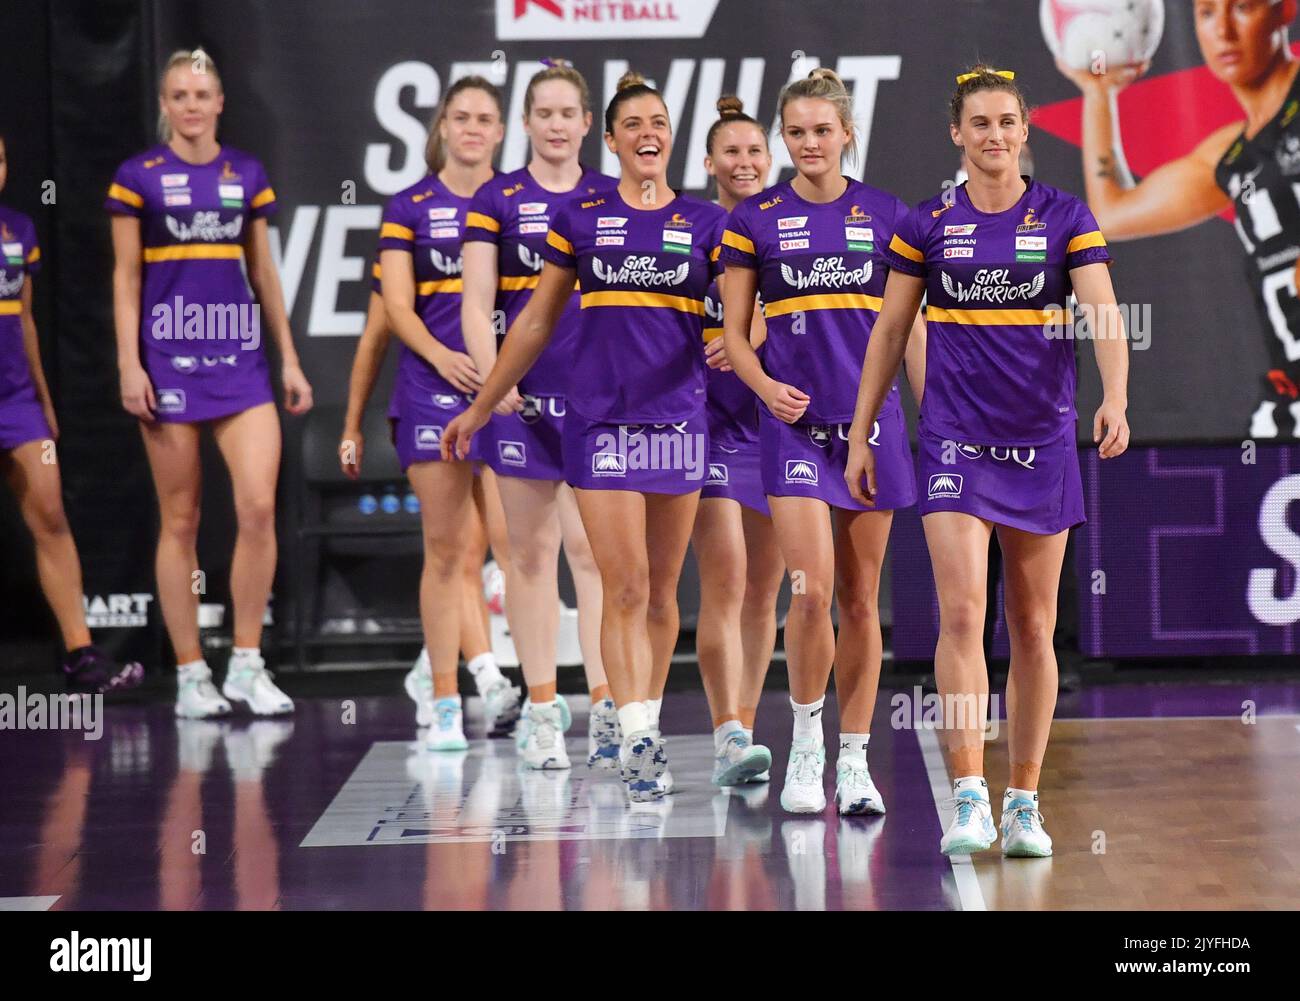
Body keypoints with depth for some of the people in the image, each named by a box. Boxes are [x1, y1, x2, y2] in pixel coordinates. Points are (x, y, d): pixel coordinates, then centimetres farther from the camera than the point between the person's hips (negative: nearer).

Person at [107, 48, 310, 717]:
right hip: (169, 358, -3)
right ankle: (190, 675, 9)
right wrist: (128, 364, -8)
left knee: (258, 508, -9)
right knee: (180, 521, 2)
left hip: (240, 355, 3)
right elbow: (125, 280, 0)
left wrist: (289, 358, 12)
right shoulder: (138, 177, 1)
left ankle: (246, 665, 2)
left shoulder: (247, 174, 10)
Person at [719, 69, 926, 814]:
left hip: (872, 423, 2)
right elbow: (734, 332, 5)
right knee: (812, 592, -13)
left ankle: (854, 761, 13)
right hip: (796, 424, -1)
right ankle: (806, 739, 7)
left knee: (861, 600, 5)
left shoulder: (886, 215, 6)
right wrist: (765, 386, -14)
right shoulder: (755, 220, 3)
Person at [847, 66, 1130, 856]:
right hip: (955, 436, 0)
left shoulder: (1066, 217, 0)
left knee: (1034, 628, 6)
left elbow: (1104, 317, -11)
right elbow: (889, 333, 9)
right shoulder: (927, 225, 3)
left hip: (1042, 439, 0)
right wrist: (860, 435, 8)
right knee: (962, 613, -14)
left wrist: (1115, 399, -28)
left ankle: (1024, 804, 15)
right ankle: (969, 802, -15)